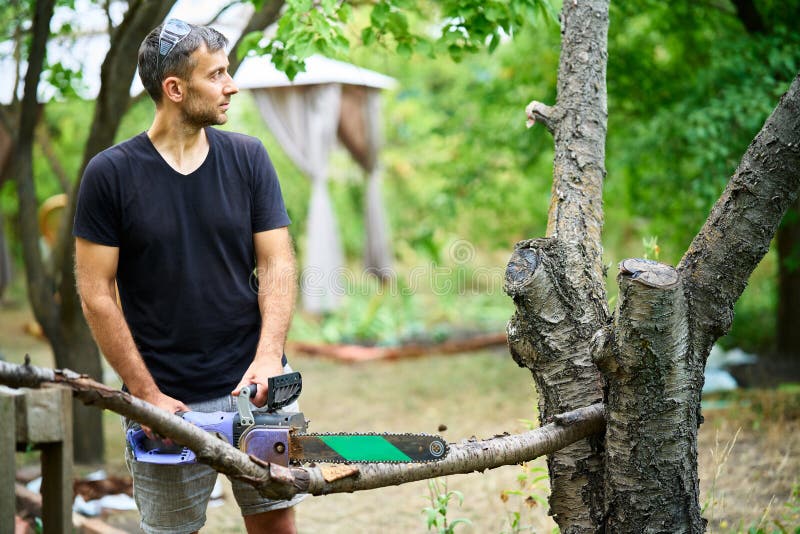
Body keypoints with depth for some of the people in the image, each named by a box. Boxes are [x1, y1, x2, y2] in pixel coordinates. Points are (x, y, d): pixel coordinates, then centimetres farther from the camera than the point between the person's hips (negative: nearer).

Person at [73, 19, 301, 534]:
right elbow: (96, 294, -5)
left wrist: (269, 356, -16)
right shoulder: (111, 173, -6)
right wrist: (147, 394, -10)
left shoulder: (248, 157, 2)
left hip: (257, 387, 2)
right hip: (168, 399, -2)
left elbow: (277, 264, 0)